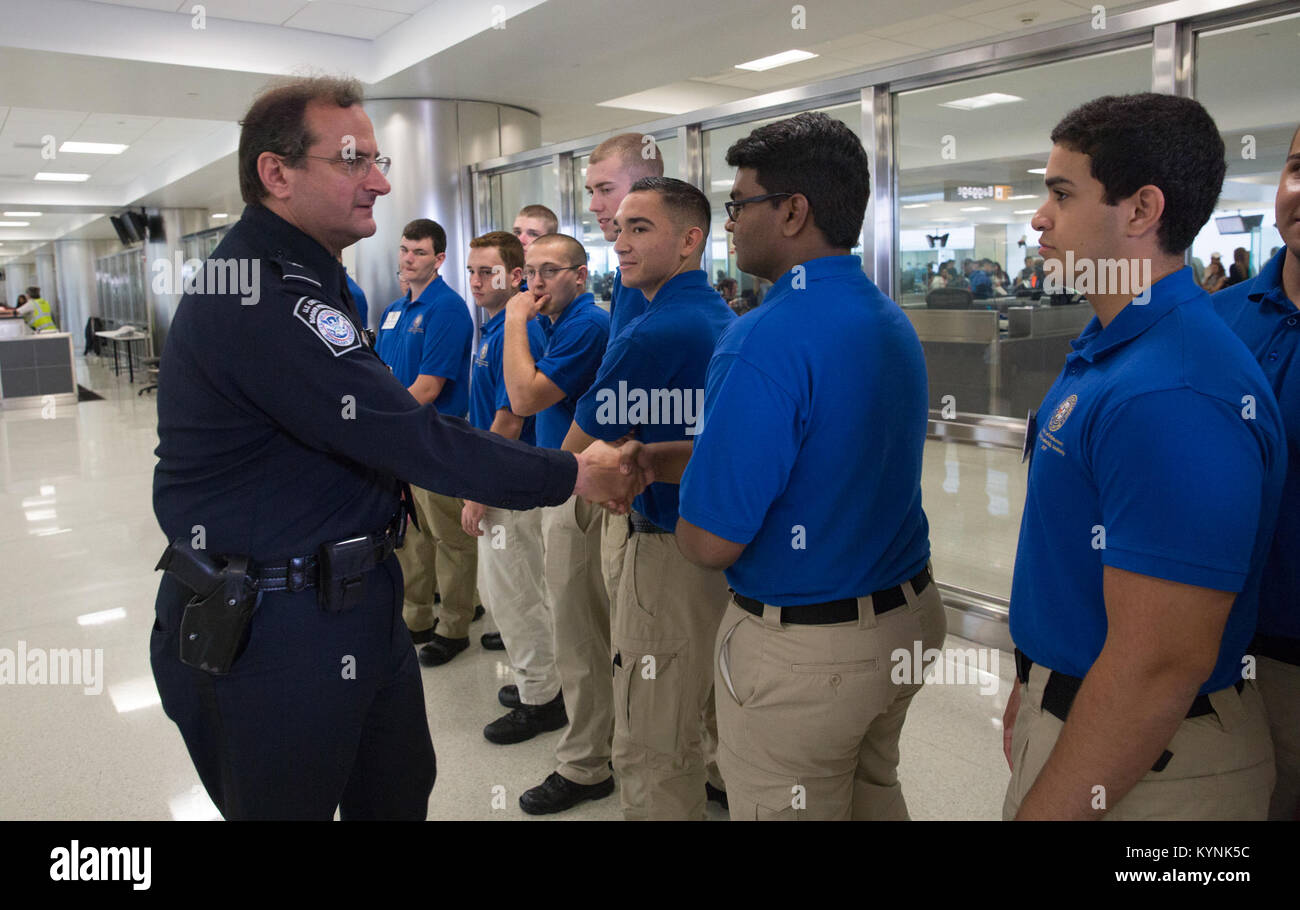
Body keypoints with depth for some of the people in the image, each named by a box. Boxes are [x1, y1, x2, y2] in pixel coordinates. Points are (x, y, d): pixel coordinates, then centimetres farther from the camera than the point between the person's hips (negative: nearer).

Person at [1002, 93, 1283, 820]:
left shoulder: (1172, 396, -28)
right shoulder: (1109, 349, 4)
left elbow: (1159, 664, -28)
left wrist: (1039, 810, -22)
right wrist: (1036, 686, 17)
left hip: (1143, 761, -8)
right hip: (1073, 705, 9)